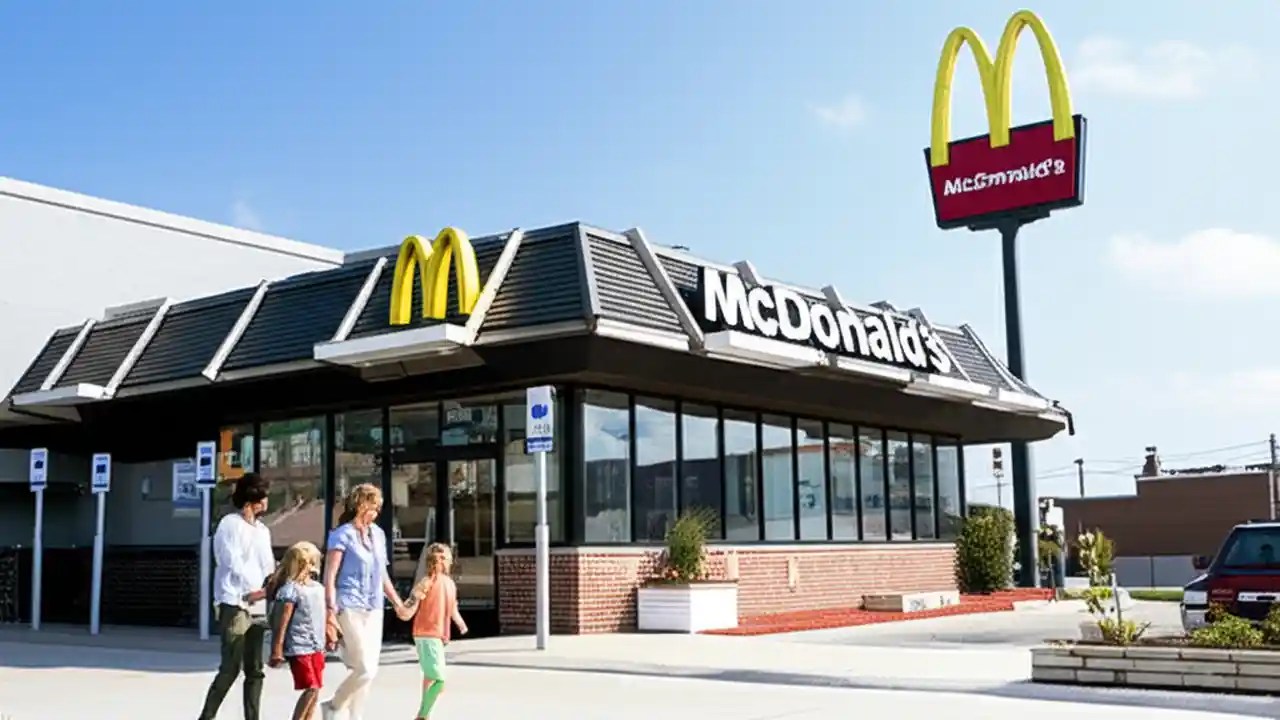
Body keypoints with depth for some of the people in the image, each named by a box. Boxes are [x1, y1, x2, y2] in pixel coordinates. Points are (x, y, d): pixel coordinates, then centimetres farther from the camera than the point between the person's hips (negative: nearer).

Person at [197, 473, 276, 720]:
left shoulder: (263, 530, 19)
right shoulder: (231, 524, -3)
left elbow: (269, 568, 15)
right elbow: (233, 563, -10)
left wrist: (268, 588, -4)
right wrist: (253, 590, -10)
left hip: (258, 608, 7)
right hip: (236, 605, -7)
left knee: (255, 671, 6)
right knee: (230, 669, -9)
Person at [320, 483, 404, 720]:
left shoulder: (378, 534, 12)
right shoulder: (343, 534, -6)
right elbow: (330, 575, -10)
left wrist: (397, 602, 23)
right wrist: (331, 610, -18)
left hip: (373, 609, 7)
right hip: (350, 608, -7)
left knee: (367, 669, 7)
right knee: (366, 669, -10)